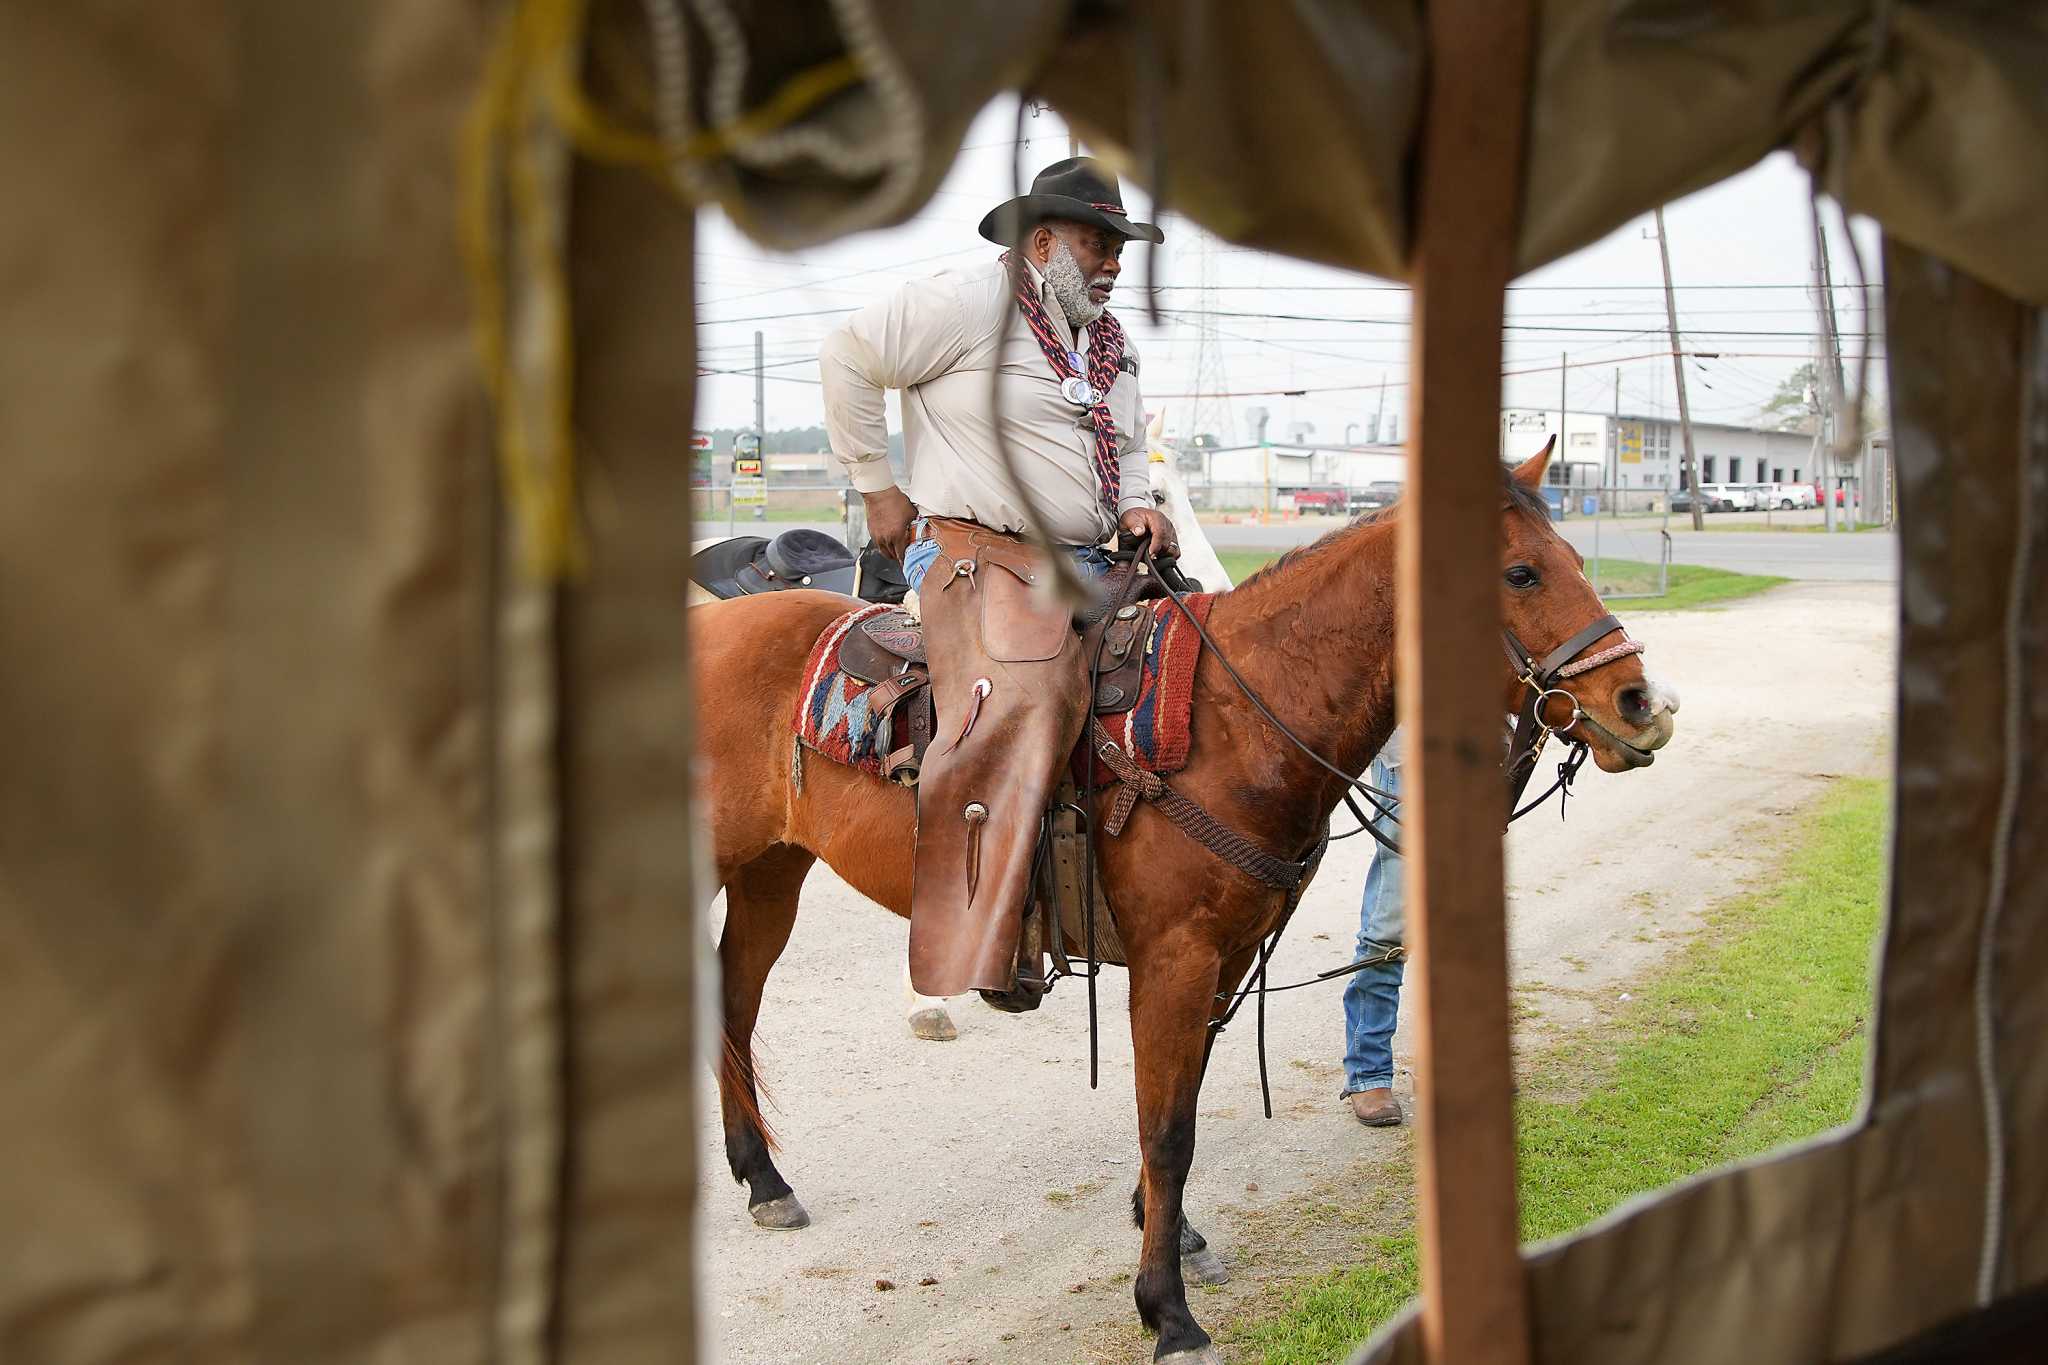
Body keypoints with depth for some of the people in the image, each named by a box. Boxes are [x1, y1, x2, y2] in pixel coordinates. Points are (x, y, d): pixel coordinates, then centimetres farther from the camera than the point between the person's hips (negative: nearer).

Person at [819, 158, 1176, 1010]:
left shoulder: (1113, 346, 21)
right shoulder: (970, 305, -5)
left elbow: (1127, 450, 32)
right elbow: (848, 357, -4)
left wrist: (1138, 504, 8)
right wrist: (876, 487, -2)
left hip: (1087, 568, 9)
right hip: (982, 556, -9)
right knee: (1017, 701, -30)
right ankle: (980, 953, -31)